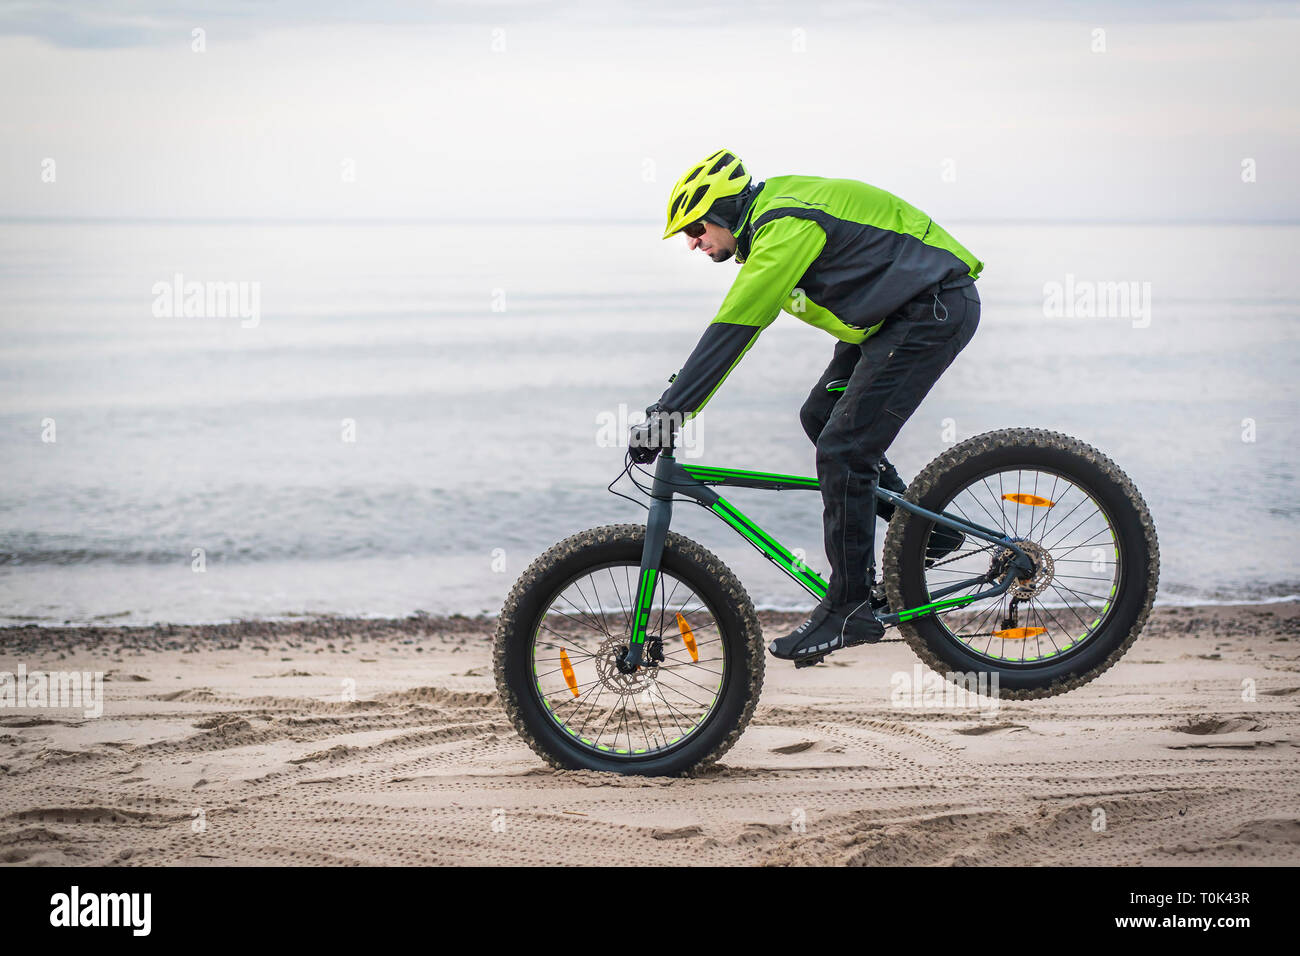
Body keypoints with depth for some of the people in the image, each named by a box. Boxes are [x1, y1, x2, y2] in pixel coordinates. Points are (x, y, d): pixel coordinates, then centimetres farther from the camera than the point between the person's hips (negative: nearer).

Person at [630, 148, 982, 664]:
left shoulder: (785, 228, -22)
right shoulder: (768, 219, 10)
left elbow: (732, 330, -26)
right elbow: (732, 325, 18)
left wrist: (670, 410, -26)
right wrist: (675, 397, 17)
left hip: (935, 310, -11)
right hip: (897, 311, 11)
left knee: (843, 451, -12)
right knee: (821, 417, 13)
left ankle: (850, 609, -4)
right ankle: (925, 533, 20)